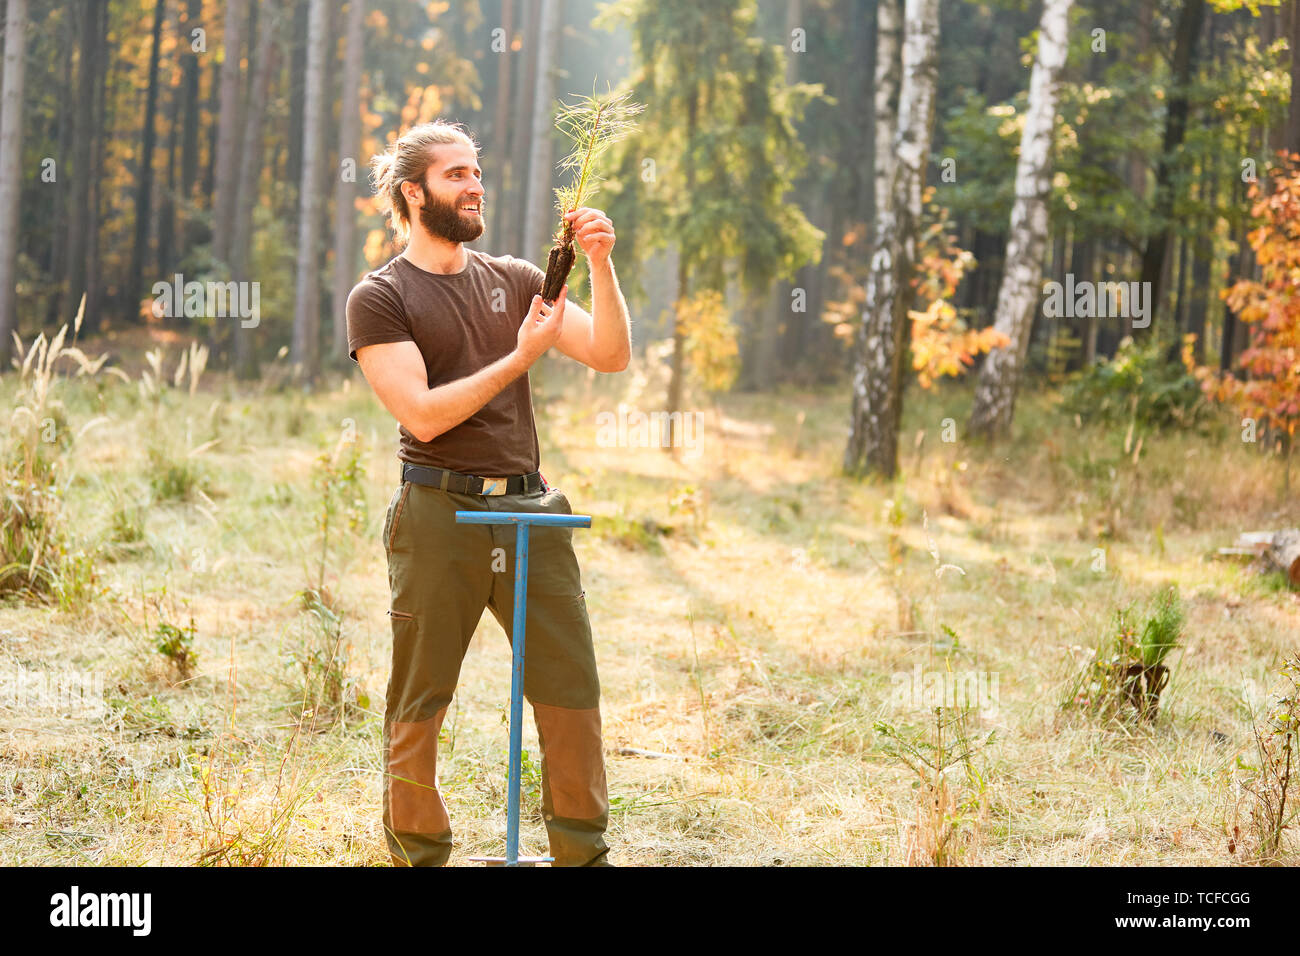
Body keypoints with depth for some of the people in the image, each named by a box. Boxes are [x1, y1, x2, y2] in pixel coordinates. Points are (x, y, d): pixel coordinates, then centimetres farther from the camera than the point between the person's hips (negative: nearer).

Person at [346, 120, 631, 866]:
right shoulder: (380, 299, 0)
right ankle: (419, 855, 14)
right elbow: (423, 413, -11)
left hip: (531, 511, 4)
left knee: (572, 694, 2)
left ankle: (584, 853, 12)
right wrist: (520, 357, -13)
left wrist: (601, 265, -6)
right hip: (440, 515, -4)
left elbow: (611, 356, 7)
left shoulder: (514, 280, 15)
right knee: (419, 708, 2)